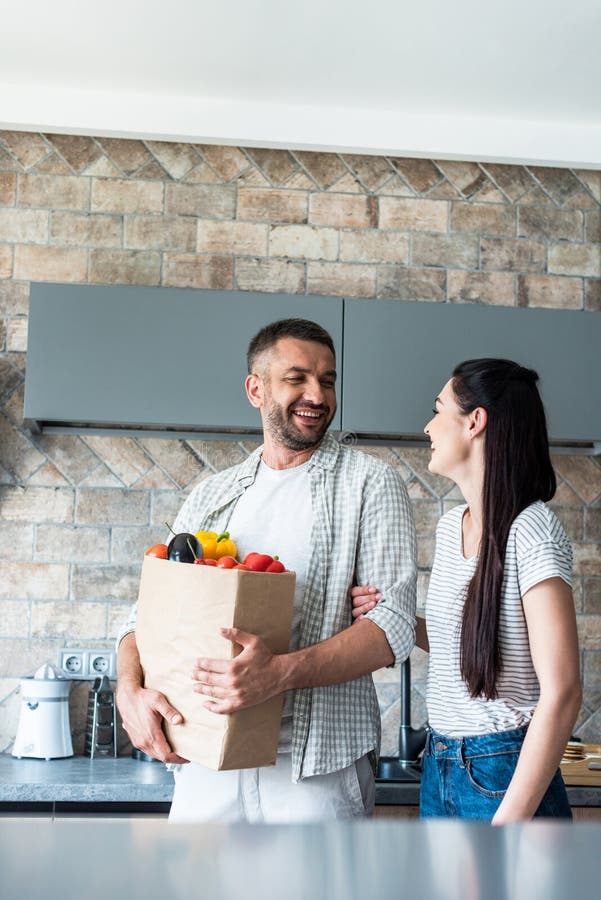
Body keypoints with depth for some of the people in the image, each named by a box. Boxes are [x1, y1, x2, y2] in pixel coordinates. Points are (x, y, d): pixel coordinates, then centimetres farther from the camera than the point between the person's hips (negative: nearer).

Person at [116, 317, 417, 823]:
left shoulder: (369, 484, 0)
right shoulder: (213, 495, 13)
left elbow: (394, 625, -10)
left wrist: (281, 673, -24)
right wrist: (131, 690, -9)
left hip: (317, 767, -3)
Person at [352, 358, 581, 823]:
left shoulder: (532, 531, -17)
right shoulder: (451, 526, 7)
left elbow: (561, 694, -20)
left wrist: (508, 821, -22)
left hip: (504, 776, -7)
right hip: (439, 768, 7)